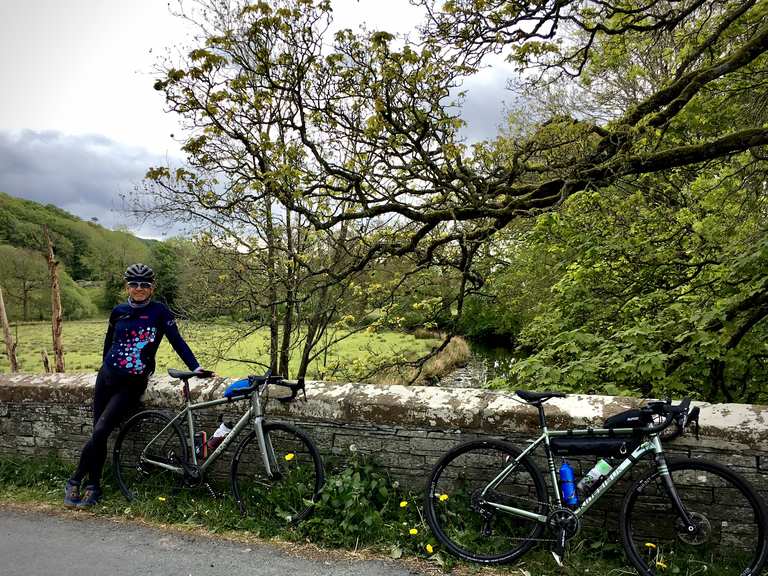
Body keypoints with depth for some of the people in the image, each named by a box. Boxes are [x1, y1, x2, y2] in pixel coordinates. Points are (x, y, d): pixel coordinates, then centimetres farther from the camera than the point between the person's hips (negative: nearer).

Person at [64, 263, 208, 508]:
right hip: (107, 377, 4)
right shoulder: (118, 311, 4)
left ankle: (76, 481, 10)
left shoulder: (159, 311, -7)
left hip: (132, 385, -3)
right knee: (98, 434, 5)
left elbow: (177, 340, -9)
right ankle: (93, 486, 21)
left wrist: (196, 367, -17)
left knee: (100, 432, -10)